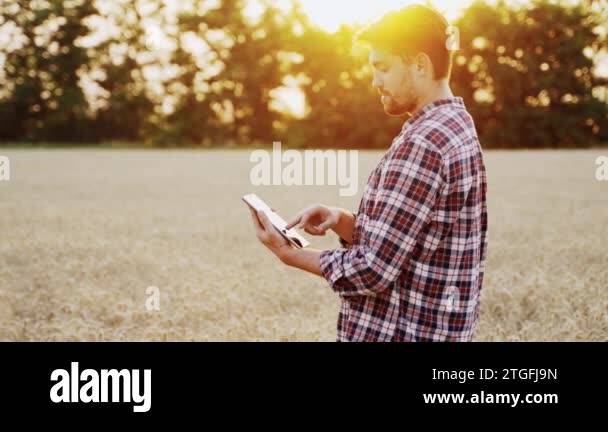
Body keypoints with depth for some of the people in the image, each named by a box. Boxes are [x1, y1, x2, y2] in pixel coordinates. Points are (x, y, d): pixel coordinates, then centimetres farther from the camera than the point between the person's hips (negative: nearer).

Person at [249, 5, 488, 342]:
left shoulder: (421, 144, -22)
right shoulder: (456, 125, 10)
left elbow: (372, 269, -23)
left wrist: (289, 254, -10)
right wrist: (341, 220, -3)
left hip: (399, 333, -9)